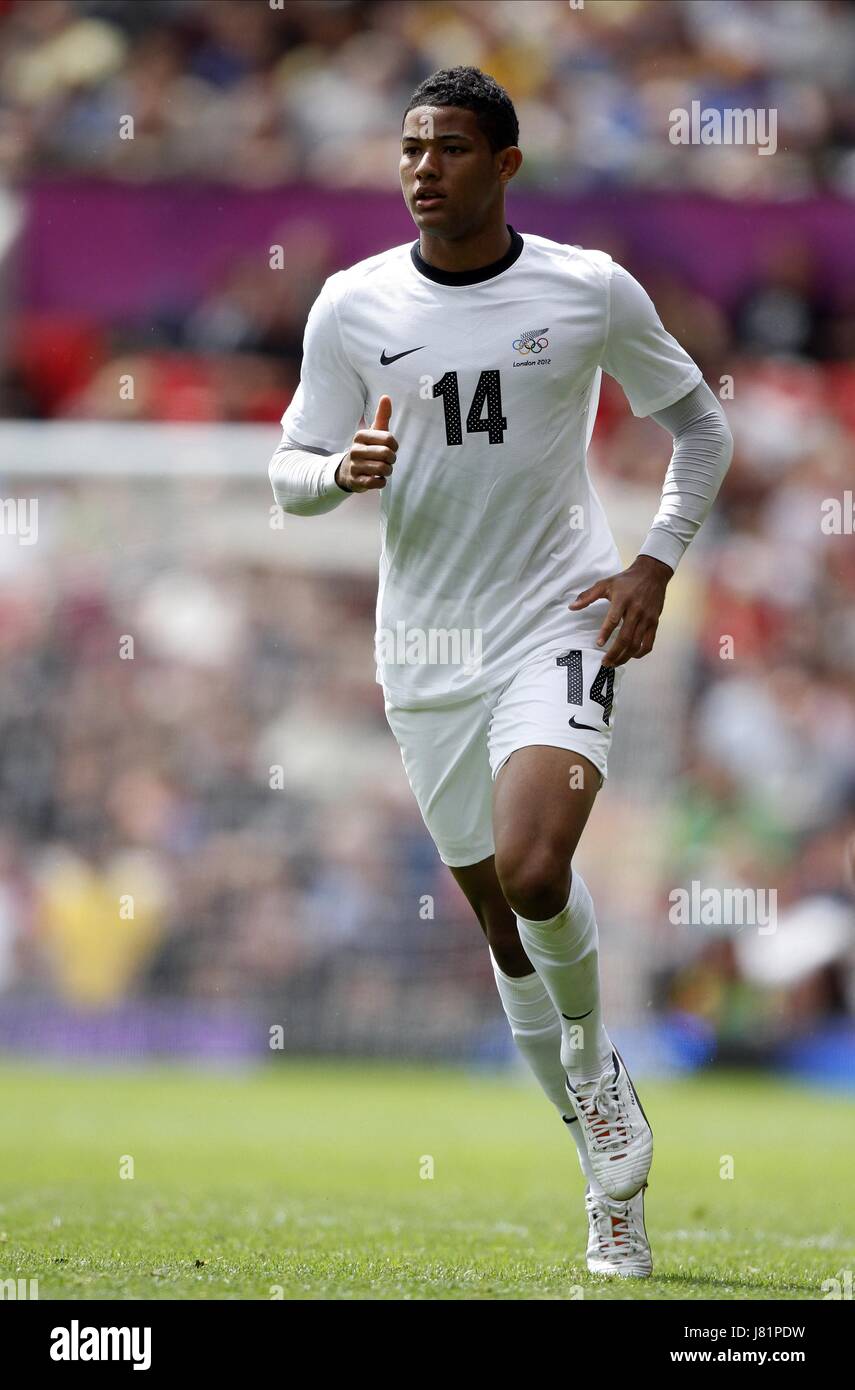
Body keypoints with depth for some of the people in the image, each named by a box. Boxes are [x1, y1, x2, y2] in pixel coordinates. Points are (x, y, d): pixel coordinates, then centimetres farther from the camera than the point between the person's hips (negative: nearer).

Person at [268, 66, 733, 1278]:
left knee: (532, 871, -25)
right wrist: (345, 470, -16)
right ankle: (614, 1159, 22)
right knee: (496, 914, 8)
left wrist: (655, 564, -2)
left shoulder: (592, 292, -4)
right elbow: (291, 471, 7)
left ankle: (589, 1046, 6)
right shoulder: (353, 306, 0)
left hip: (560, 625, -3)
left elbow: (700, 426, 10)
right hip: (425, 649, 3)